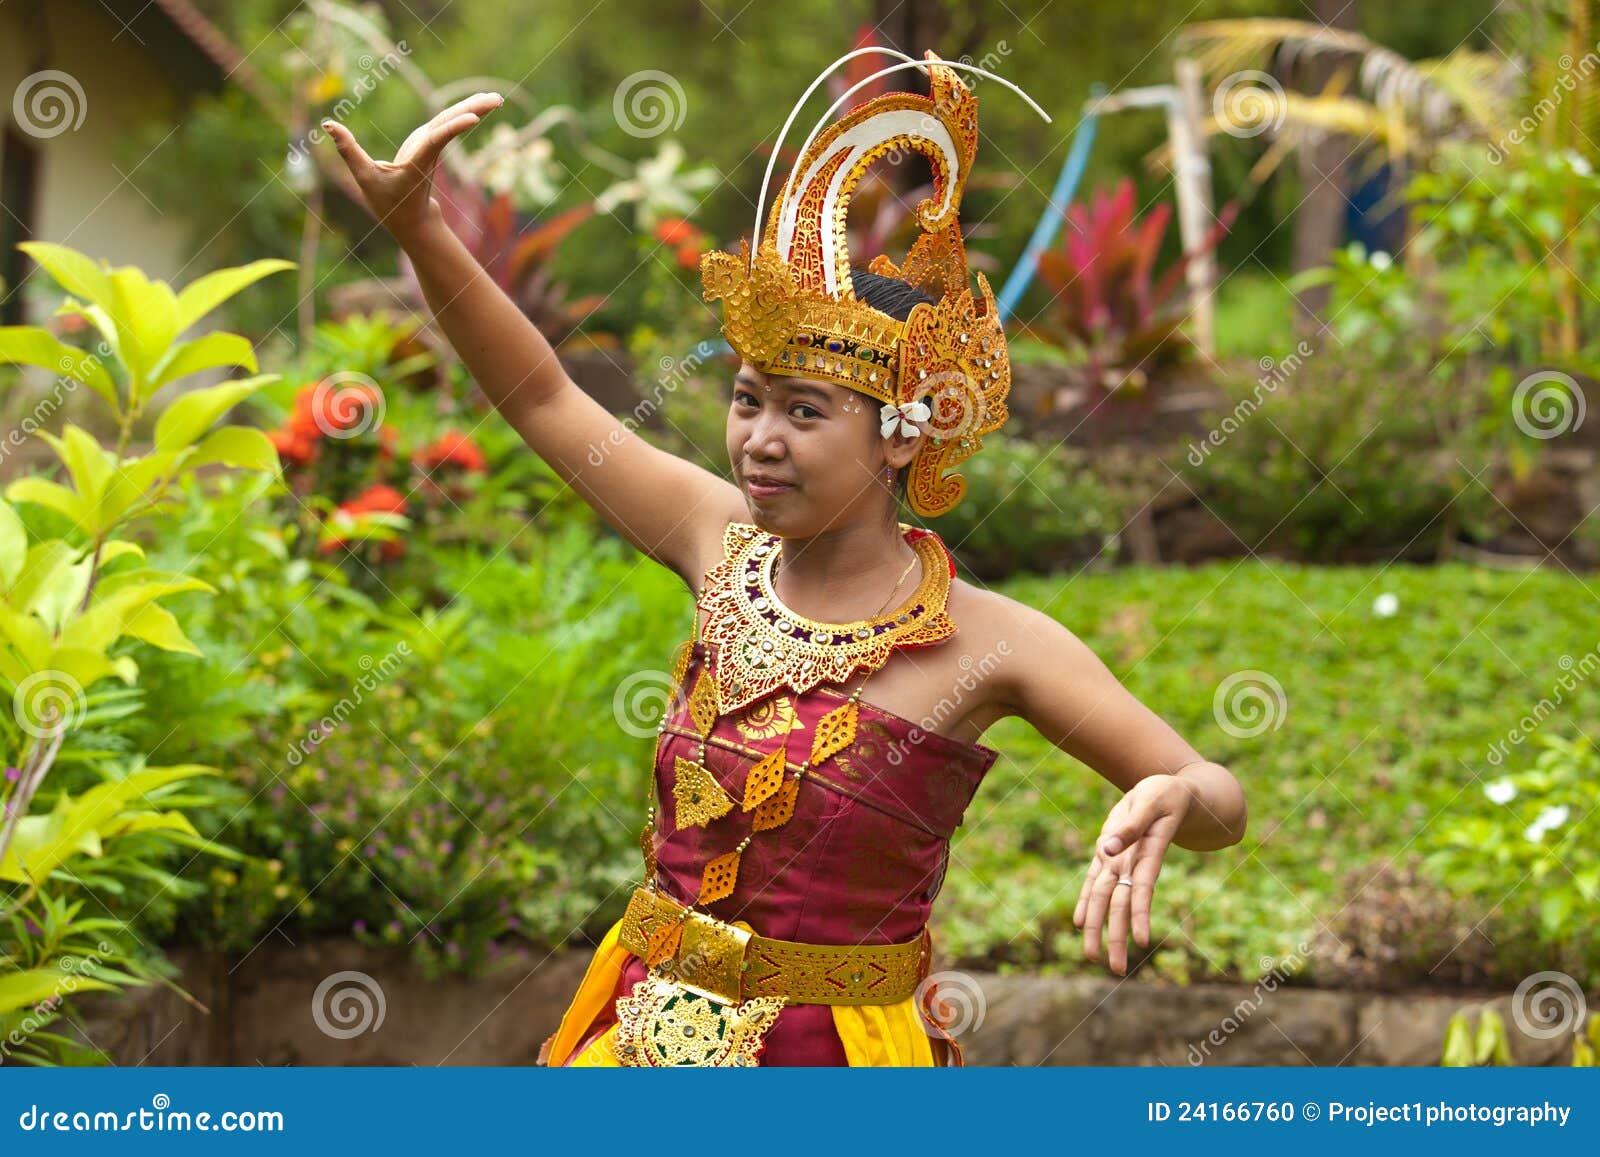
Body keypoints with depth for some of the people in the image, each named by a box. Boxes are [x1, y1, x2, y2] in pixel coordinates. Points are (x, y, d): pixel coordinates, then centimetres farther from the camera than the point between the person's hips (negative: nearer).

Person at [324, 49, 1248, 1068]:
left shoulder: (986, 641, -16)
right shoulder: (727, 545, -4)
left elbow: (1223, 801, -15)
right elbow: (543, 398, 7)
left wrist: (1172, 801, -37)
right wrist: (417, 228, -1)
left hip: (830, 1051, -4)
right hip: (646, 1029, 4)